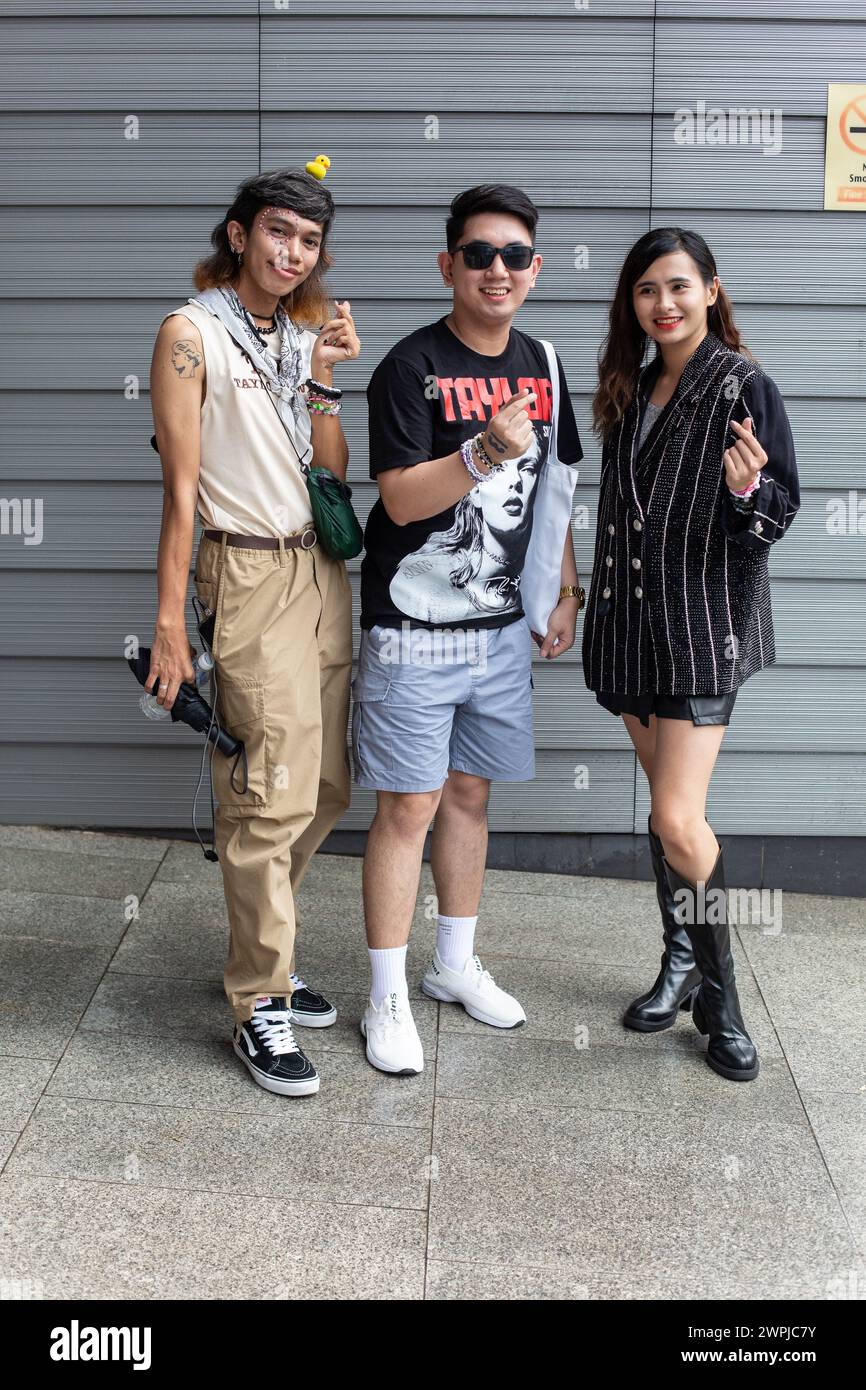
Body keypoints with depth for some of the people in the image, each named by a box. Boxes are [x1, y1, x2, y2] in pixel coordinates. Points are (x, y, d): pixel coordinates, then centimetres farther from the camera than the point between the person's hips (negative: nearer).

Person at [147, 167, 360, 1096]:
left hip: (323, 570, 7)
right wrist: (169, 621, -13)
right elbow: (181, 487, -10)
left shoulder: (303, 338, 13)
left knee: (326, 786, 10)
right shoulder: (194, 334, -6)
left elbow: (335, 470, 9)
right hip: (251, 574, -7)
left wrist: (324, 380, -4)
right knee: (274, 797, -8)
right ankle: (259, 1005, 4)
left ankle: (261, 949, 28)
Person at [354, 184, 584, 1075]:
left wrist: (566, 594, 13)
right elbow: (402, 498, -17)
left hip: (501, 626, 6)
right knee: (408, 804, -2)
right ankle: (388, 999, 10)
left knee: (469, 793, 15)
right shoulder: (412, 366, -10)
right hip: (414, 629, -6)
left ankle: (455, 965, 31)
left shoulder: (540, 366, 9)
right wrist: (485, 453, -32)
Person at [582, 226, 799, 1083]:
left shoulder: (743, 387, -7)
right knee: (666, 803, 13)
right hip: (633, 623, 6)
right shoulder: (630, 392, 11)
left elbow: (780, 512, -9)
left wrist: (748, 490, -30)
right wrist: (589, 603, 18)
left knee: (677, 819, -12)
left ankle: (717, 994, 5)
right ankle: (681, 964, 27)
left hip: (705, 622, -6)